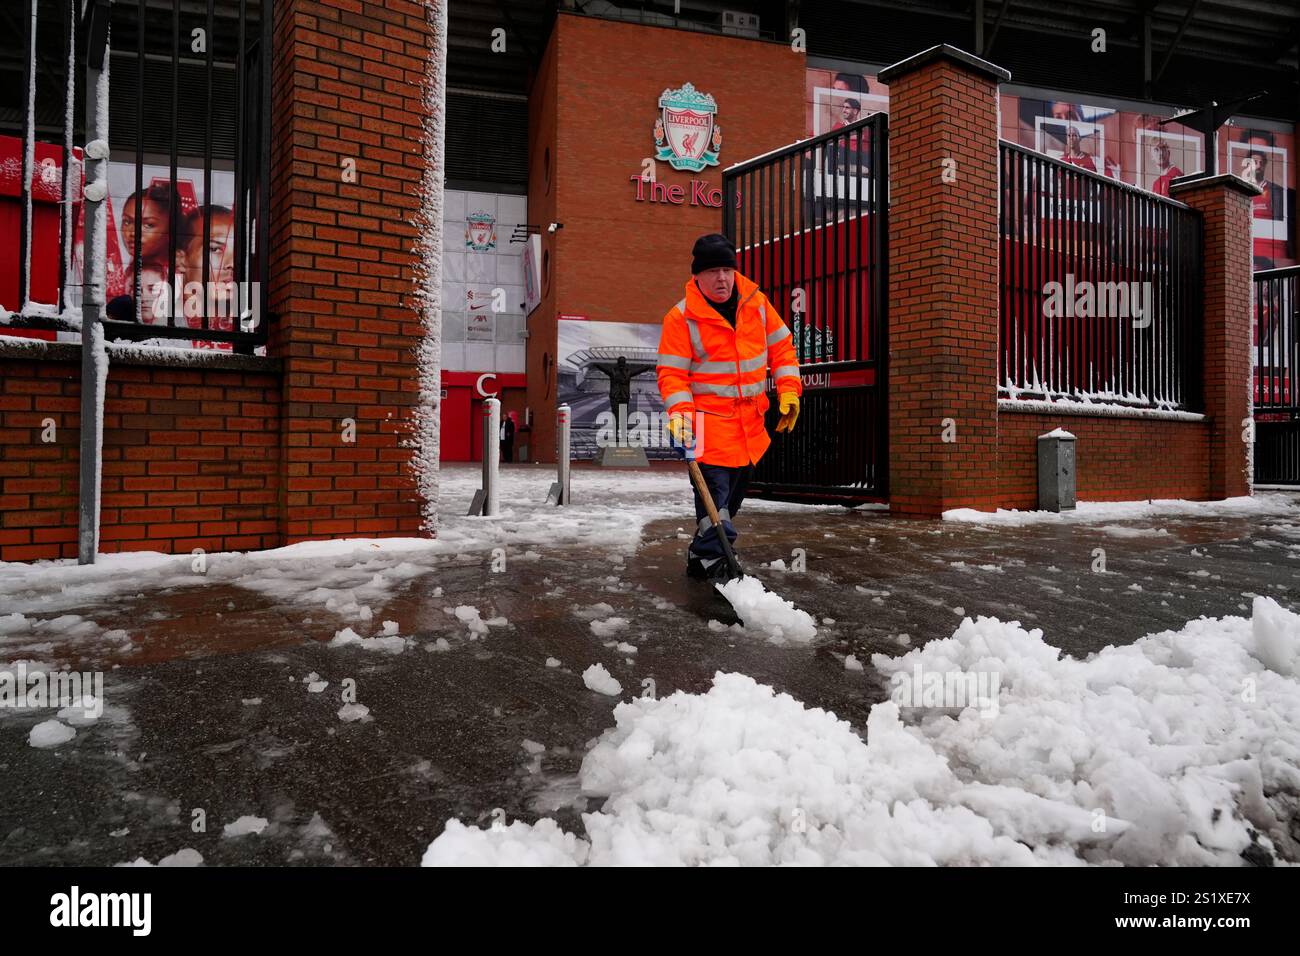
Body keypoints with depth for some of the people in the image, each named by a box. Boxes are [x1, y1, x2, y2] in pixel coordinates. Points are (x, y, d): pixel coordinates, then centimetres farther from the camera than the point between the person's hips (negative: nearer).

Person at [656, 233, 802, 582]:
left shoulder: (756, 303, 3)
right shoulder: (681, 317, -11)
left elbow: (781, 347, 12)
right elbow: (671, 372, -11)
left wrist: (789, 390, 2)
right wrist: (680, 412, -25)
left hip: (750, 426, 6)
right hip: (708, 425, -6)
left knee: (732, 499, 18)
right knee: (714, 497, -13)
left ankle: (700, 555, 38)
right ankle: (717, 565, -4)